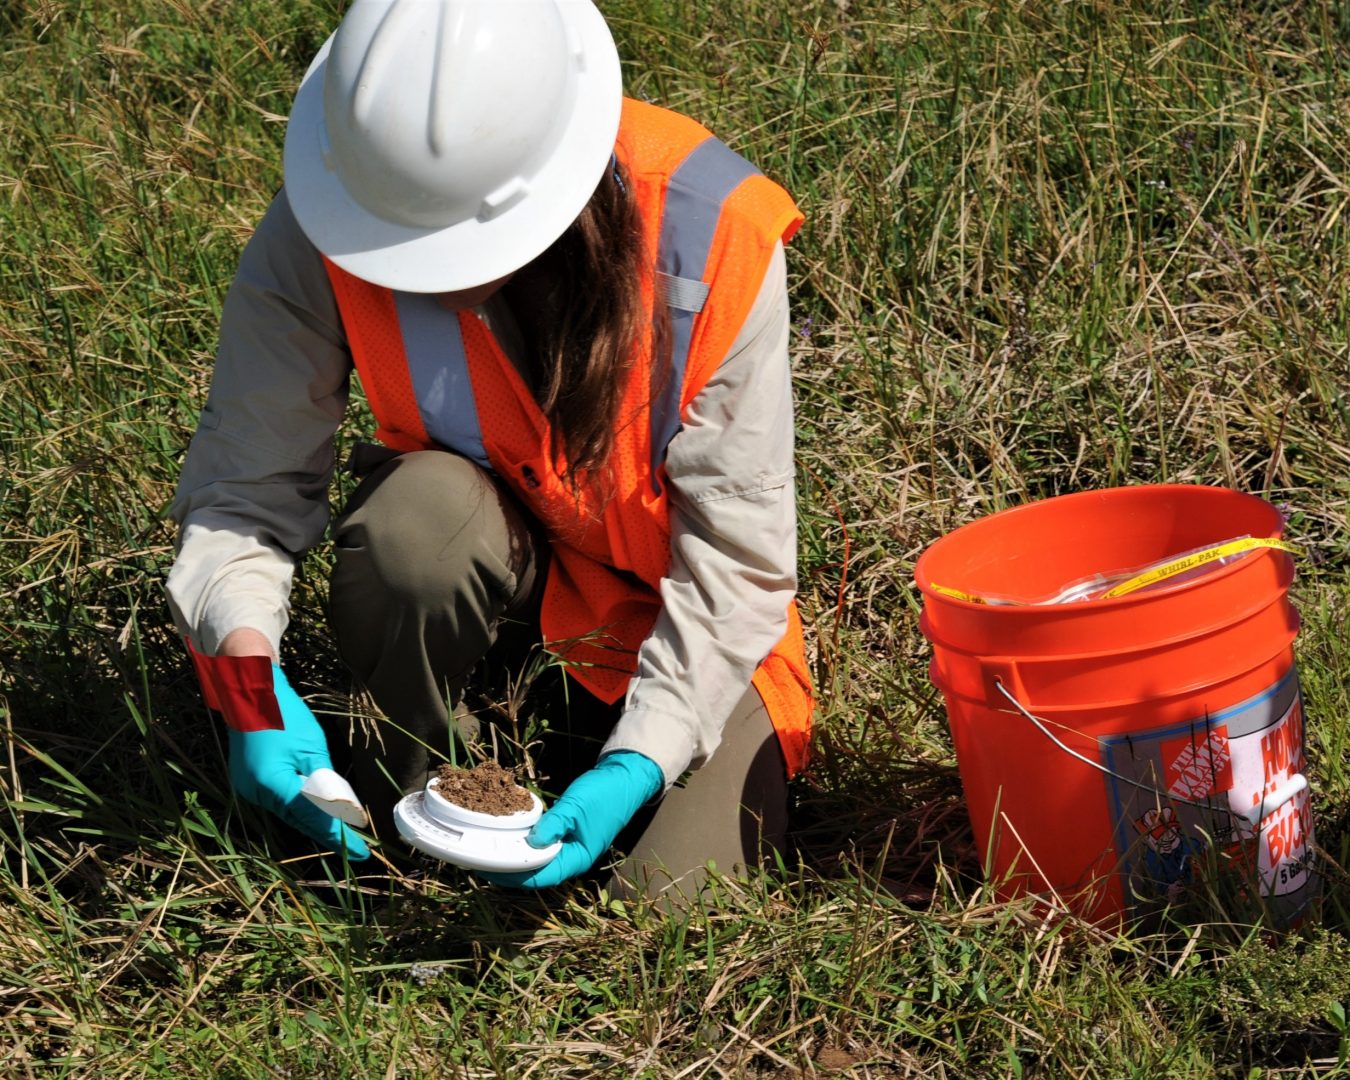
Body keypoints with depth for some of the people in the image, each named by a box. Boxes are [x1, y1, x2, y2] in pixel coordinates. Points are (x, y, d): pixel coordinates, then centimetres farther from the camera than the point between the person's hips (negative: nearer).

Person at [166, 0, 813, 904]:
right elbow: (245, 483, -19)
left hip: (669, 609, -1)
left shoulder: (711, 238, -28)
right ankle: (382, 832, -9)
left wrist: (638, 766, -33)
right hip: (481, 565, 1)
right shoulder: (316, 240, -24)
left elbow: (734, 557, -22)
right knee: (424, 510, -35)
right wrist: (246, 664, -40)